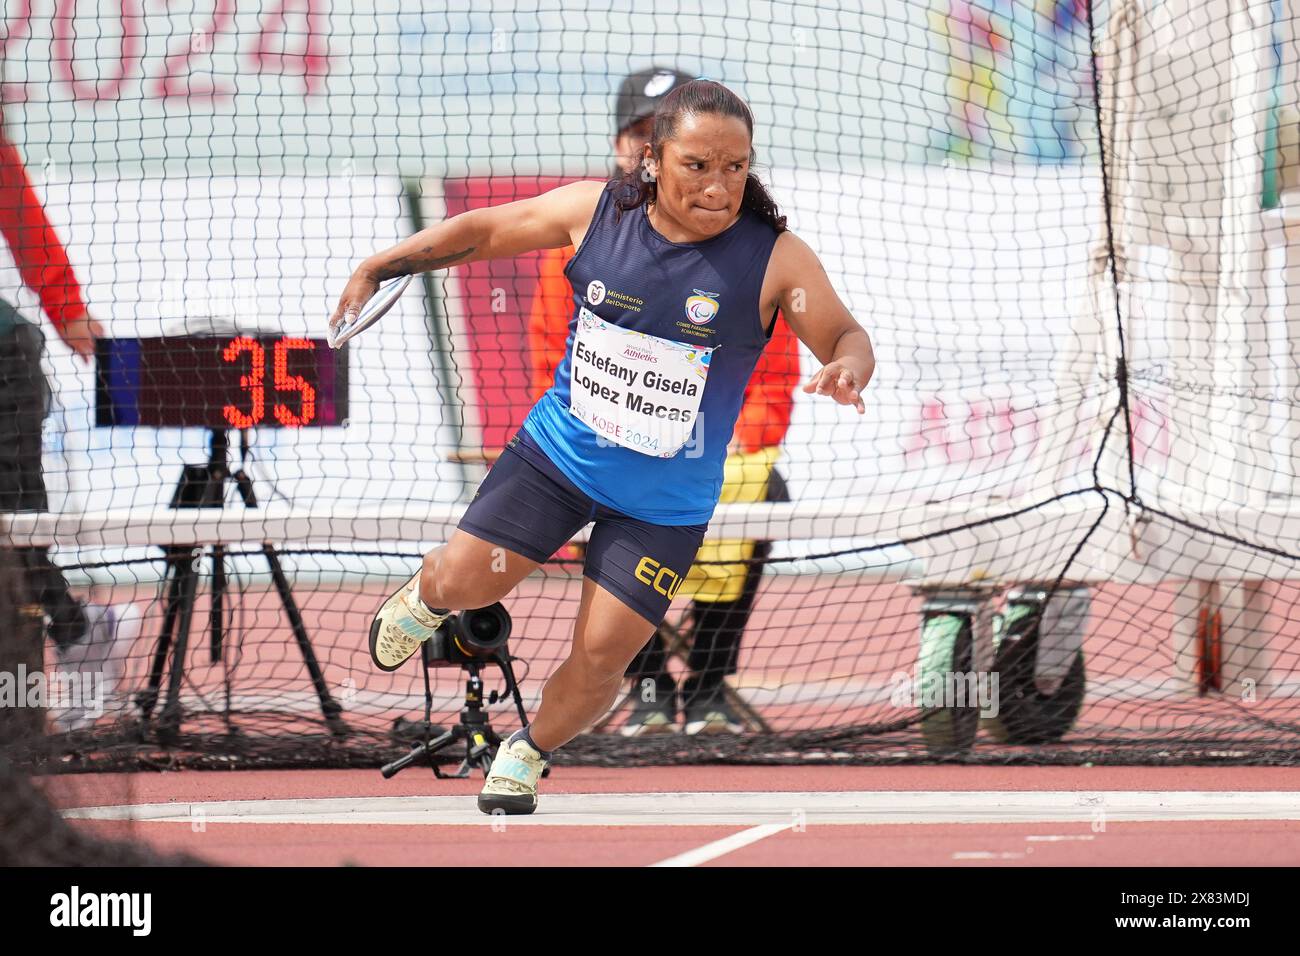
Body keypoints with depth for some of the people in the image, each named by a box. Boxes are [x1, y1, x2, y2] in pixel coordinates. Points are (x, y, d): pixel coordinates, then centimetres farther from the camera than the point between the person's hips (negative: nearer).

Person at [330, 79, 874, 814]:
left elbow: (847, 336, -13)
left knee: (600, 657, -1)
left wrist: (848, 367, -37)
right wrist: (378, 269, 2)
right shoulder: (594, 211, -13)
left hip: (666, 502, -1)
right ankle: (426, 601, 42)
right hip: (560, 450, 2)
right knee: (462, 580, 1)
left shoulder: (777, 258, -20)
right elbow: (483, 231, 1)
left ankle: (529, 753, 31)